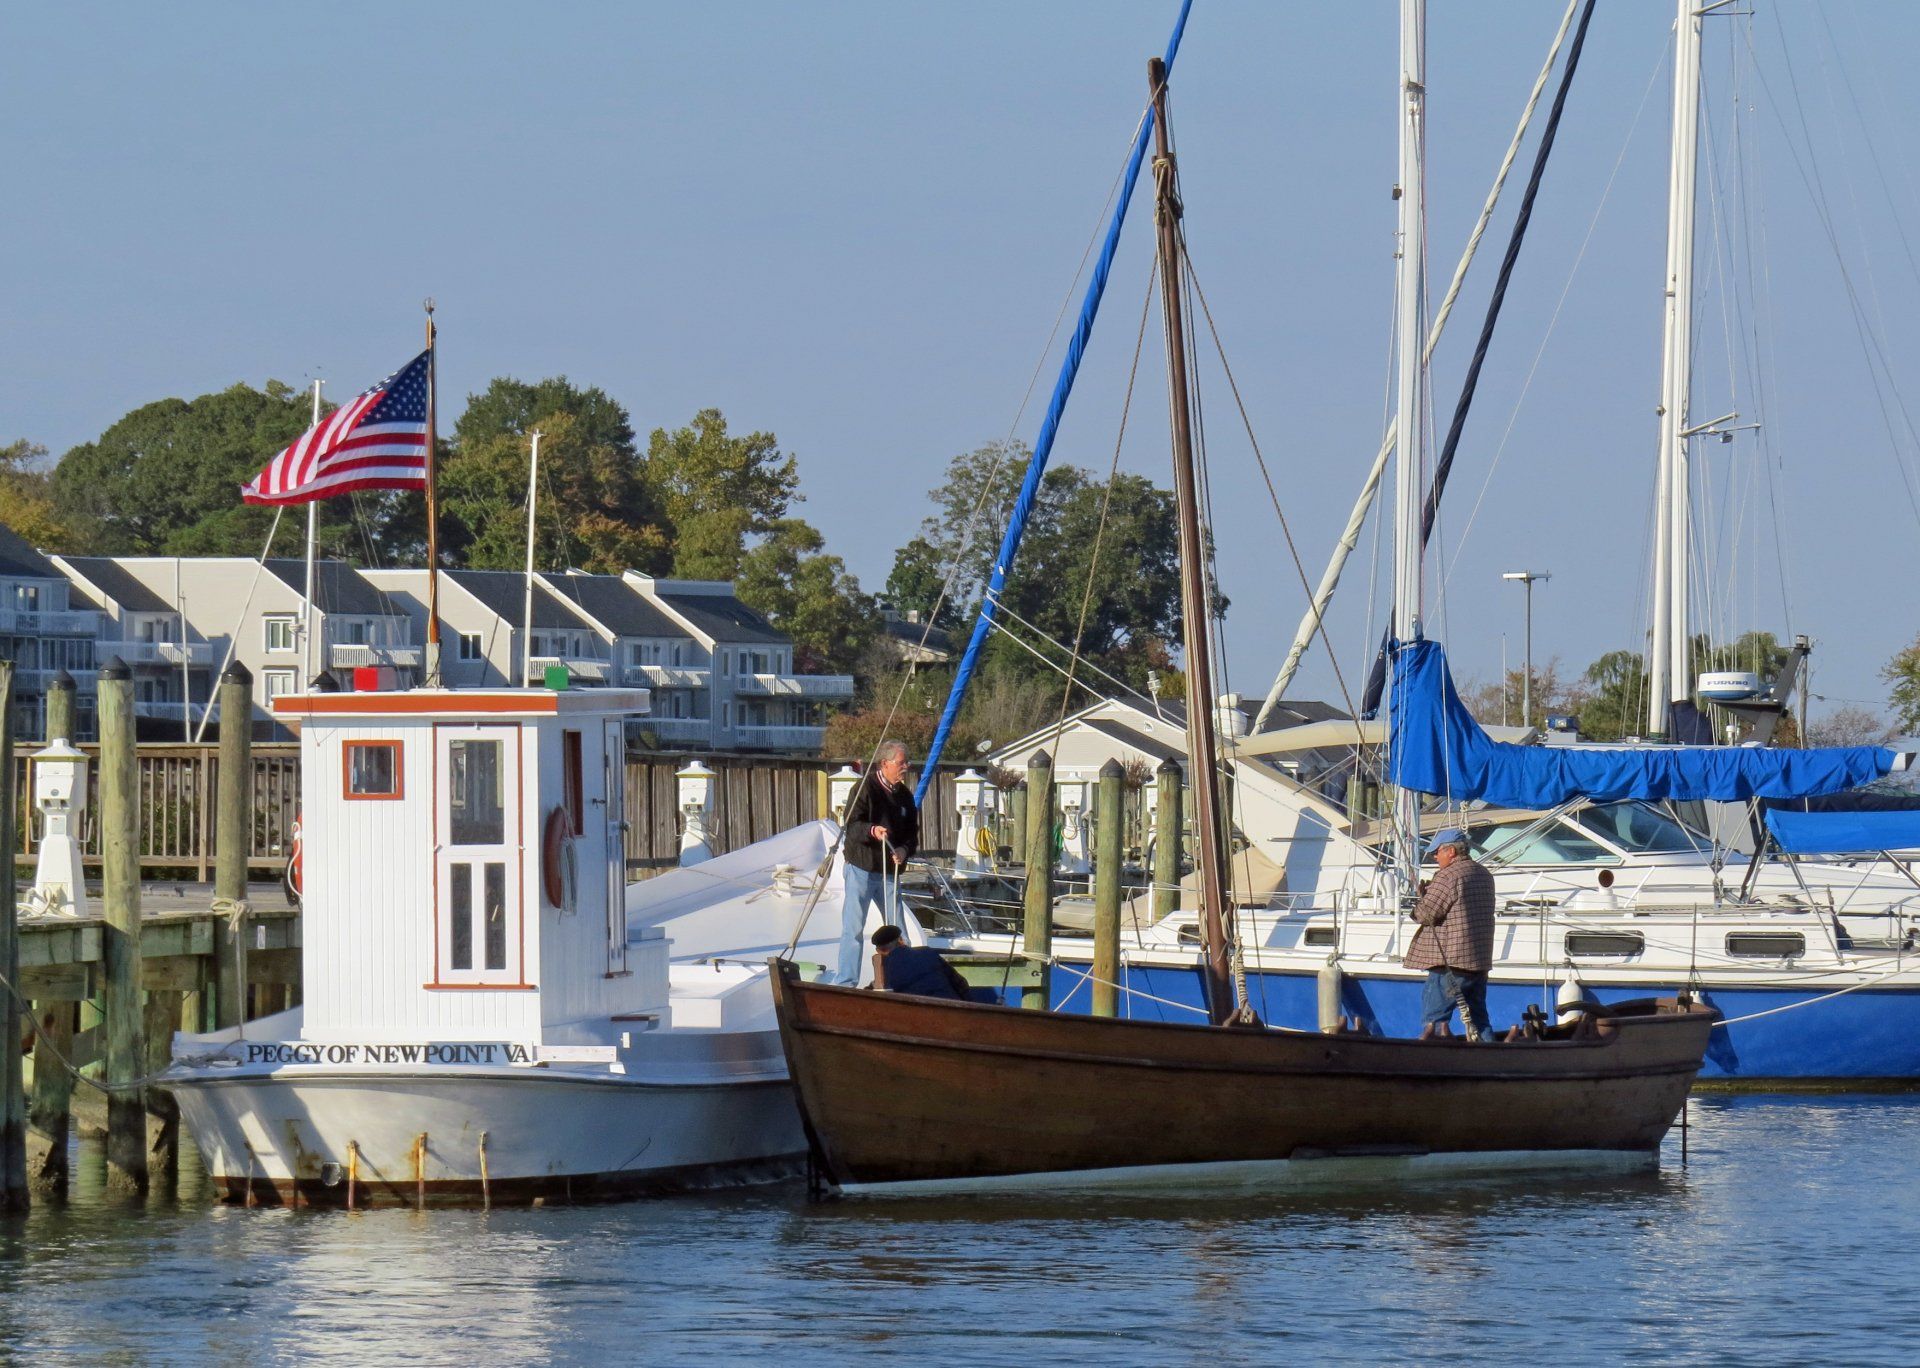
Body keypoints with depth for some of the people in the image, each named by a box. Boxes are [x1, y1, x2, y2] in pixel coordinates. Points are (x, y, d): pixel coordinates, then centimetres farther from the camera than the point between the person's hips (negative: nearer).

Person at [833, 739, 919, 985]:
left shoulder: (904, 795, 9)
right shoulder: (865, 788, -9)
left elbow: (912, 833, 13)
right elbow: (852, 826, -15)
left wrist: (904, 850, -9)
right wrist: (872, 831, -35)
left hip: (889, 872, 6)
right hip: (861, 869, -6)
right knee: (853, 928, -6)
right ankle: (846, 981, -2)